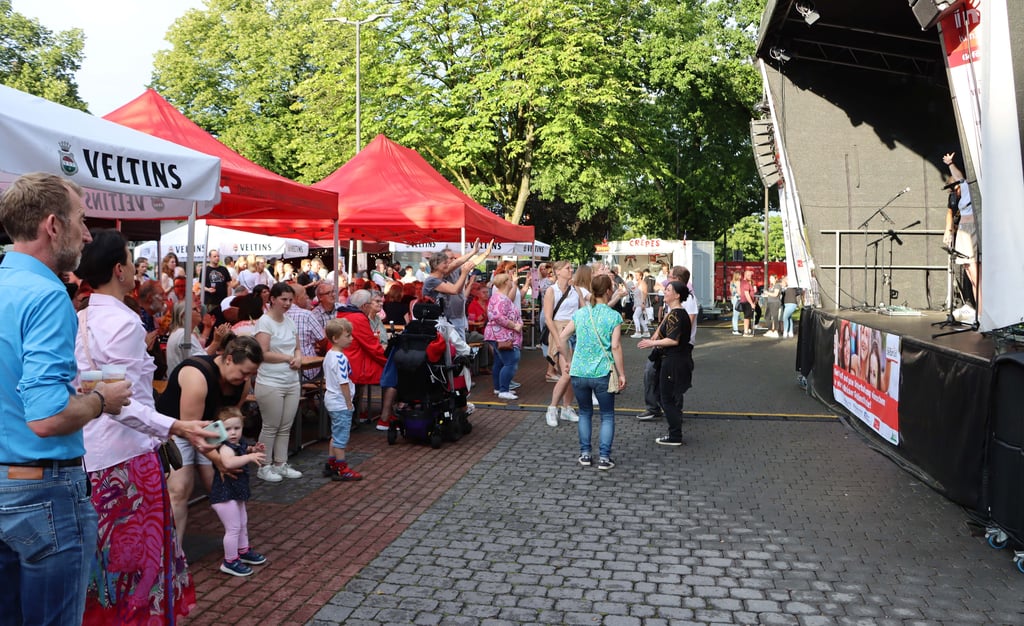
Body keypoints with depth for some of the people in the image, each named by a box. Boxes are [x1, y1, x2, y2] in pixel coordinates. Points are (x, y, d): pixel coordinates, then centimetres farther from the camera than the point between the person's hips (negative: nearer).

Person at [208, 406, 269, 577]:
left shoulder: (240, 443, 2)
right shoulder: (226, 447, -25)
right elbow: (228, 462, -49)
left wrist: (254, 449, 8)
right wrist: (250, 457, -50)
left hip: (236, 493, 10)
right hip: (224, 496, -10)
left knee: (243, 523, 23)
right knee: (233, 527, -4)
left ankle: (243, 551, 41)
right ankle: (230, 562, 8)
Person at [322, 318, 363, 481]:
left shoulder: (329, 355, 7)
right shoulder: (341, 359, -23)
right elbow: (344, 383, -22)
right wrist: (349, 404, -14)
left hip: (331, 400, 10)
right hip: (341, 403, -10)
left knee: (336, 435, 19)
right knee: (341, 437, -1)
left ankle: (331, 465, 27)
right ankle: (342, 469, 7)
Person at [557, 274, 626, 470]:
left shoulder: (580, 313, 5)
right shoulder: (613, 316, -6)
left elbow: (562, 337, 4)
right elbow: (615, 346, -13)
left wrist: (566, 362, 14)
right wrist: (622, 374, -8)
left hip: (579, 373, 3)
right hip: (603, 373, -3)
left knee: (584, 413, 19)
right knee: (607, 416, 11)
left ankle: (585, 454, 20)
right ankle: (604, 457, 6)